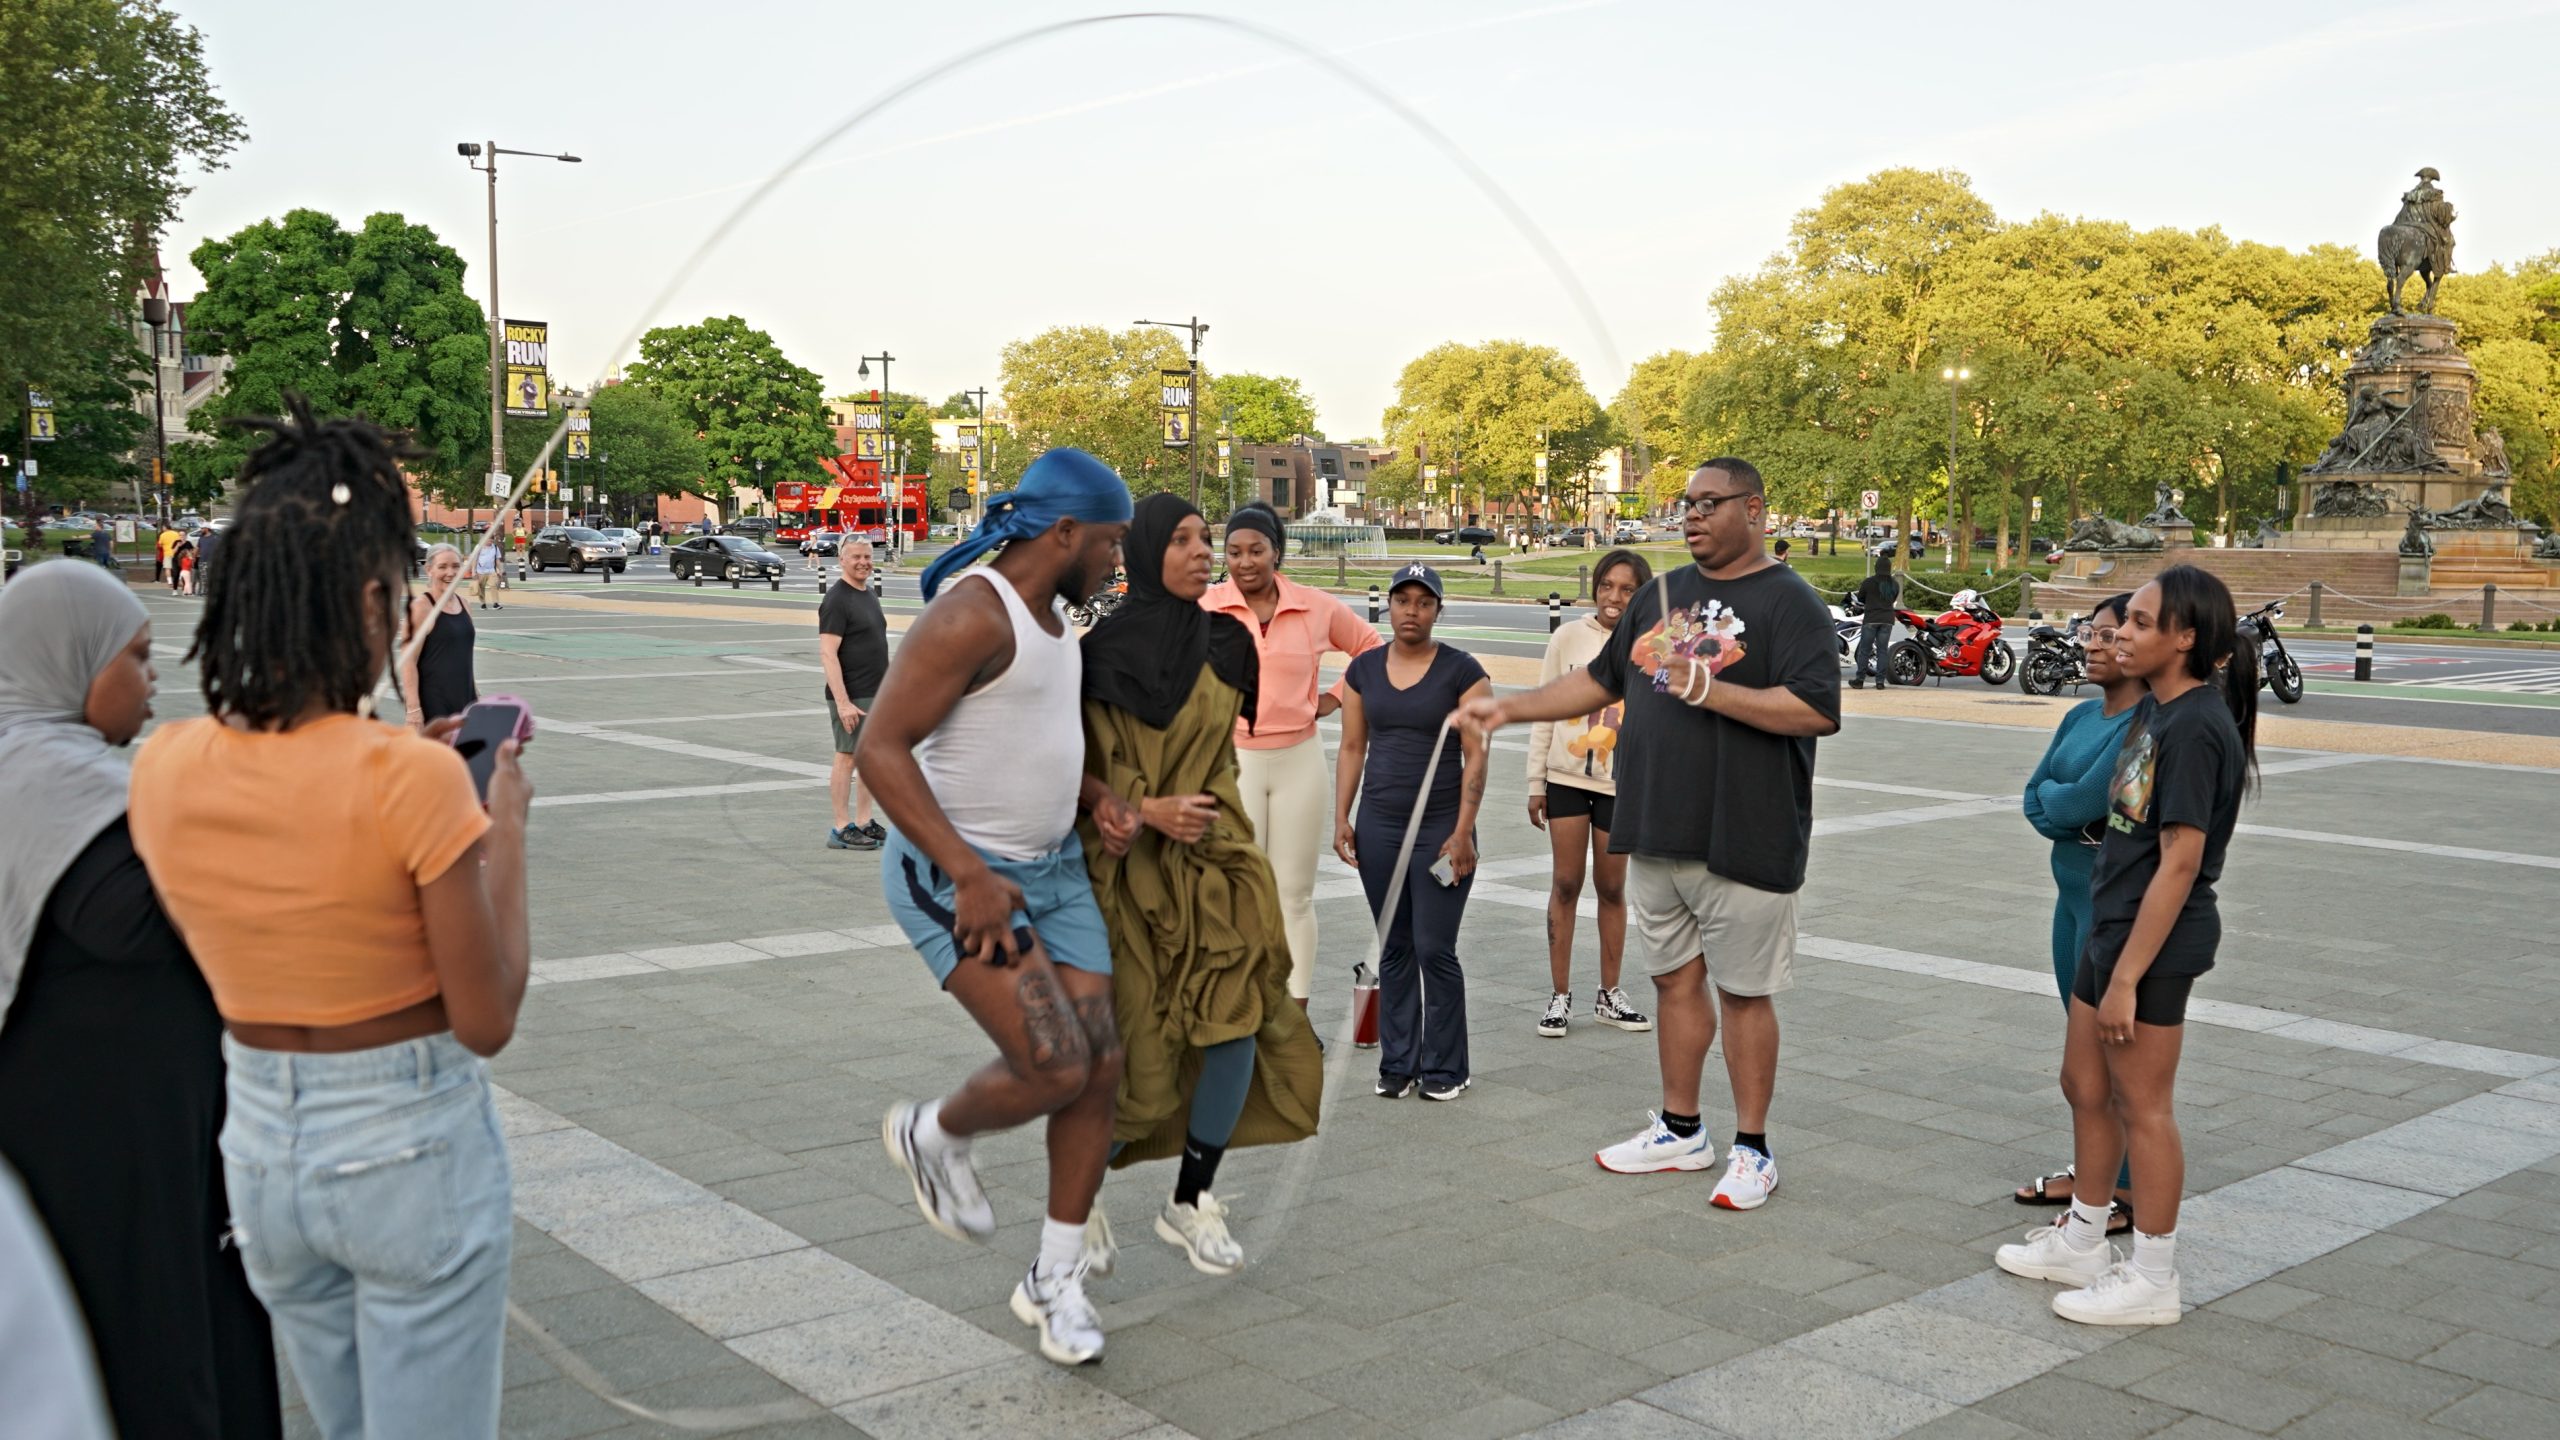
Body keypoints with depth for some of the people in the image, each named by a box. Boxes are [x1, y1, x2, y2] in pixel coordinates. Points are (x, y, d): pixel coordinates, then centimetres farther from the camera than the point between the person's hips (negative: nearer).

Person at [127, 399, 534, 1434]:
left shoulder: (164, 768, -5)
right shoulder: (410, 779, -22)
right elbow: (487, 1022, -16)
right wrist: (506, 827, -7)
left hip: (259, 1145, 6)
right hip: (414, 1152, -6)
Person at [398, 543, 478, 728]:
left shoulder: (462, 603, 11)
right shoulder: (420, 606, -9)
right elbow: (408, 661, -14)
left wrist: (476, 695, 21)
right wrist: (413, 708, -21)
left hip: (464, 699, 7)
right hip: (432, 704, -7)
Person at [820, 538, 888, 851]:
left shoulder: (869, 595, 14)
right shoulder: (837, 600, -14)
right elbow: (828, 654, -19)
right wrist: (843, 702, -24)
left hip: (876, 695, 8)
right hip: (851, 696, -8)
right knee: (847, 756, -3)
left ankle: (864, 822, 19)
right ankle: (841, 829, 2)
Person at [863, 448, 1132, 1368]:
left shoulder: (1050, 612, 10)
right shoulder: (972, 614, -20)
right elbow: (880, 747, -25)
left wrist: (1102, 803, 9)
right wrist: (971, 877, -28)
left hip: (1052, 868, 9)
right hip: (955, 879, -9)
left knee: (1101, 1066, 4)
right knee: (1054, 1068, -17)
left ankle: (1056, 1281, 19)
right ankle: (932, 1136, 17)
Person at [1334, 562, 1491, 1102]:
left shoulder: (1461, 670, -4)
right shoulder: (1364, 669, 8)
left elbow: (1475, 754, -6)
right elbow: (1352, 748, 11)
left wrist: (1463, 831, -12)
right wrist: (1341, 818, 3)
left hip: (1441, 829, -3)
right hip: (1379, 828, 4)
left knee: (1435, 949, -2)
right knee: (1394, 949, 9)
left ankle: (1445, 1068, 11)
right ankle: (1397, 1063, 18)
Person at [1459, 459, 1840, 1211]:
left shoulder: (1789, 601, -8)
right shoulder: (1662, 594, 13)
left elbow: (1820, 711, -19)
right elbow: (1601, 680, 21)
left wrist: (1712, 691, -24)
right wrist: (1510, 707, 15)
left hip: (1743, 840, -6)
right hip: (1657, 836, 7)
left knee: (1743, 992, 3)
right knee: (1674, 979, 14)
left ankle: (1753, 1150, 15)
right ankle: (1681, 1131, 28)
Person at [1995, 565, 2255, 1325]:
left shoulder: (2195, 728, -20)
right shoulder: (2153, 709, 8)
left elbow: (2180, 862, -23)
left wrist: (2127, 977, -22)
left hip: (2153, 944, -9)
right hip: (2108, 926, 9)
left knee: (2141, 1105, 2)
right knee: (2085, 1085, 19)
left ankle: (2152, 1279, 16)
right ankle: (2082, 1242, 34)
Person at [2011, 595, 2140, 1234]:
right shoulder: (2083, 715, 9)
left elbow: (2087, 799, -23)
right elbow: (2036, 799, 8)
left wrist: (2056, 801, -3)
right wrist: (2075, 815, -10)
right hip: (2074, 889, 9)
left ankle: (2128, 1192, 9)